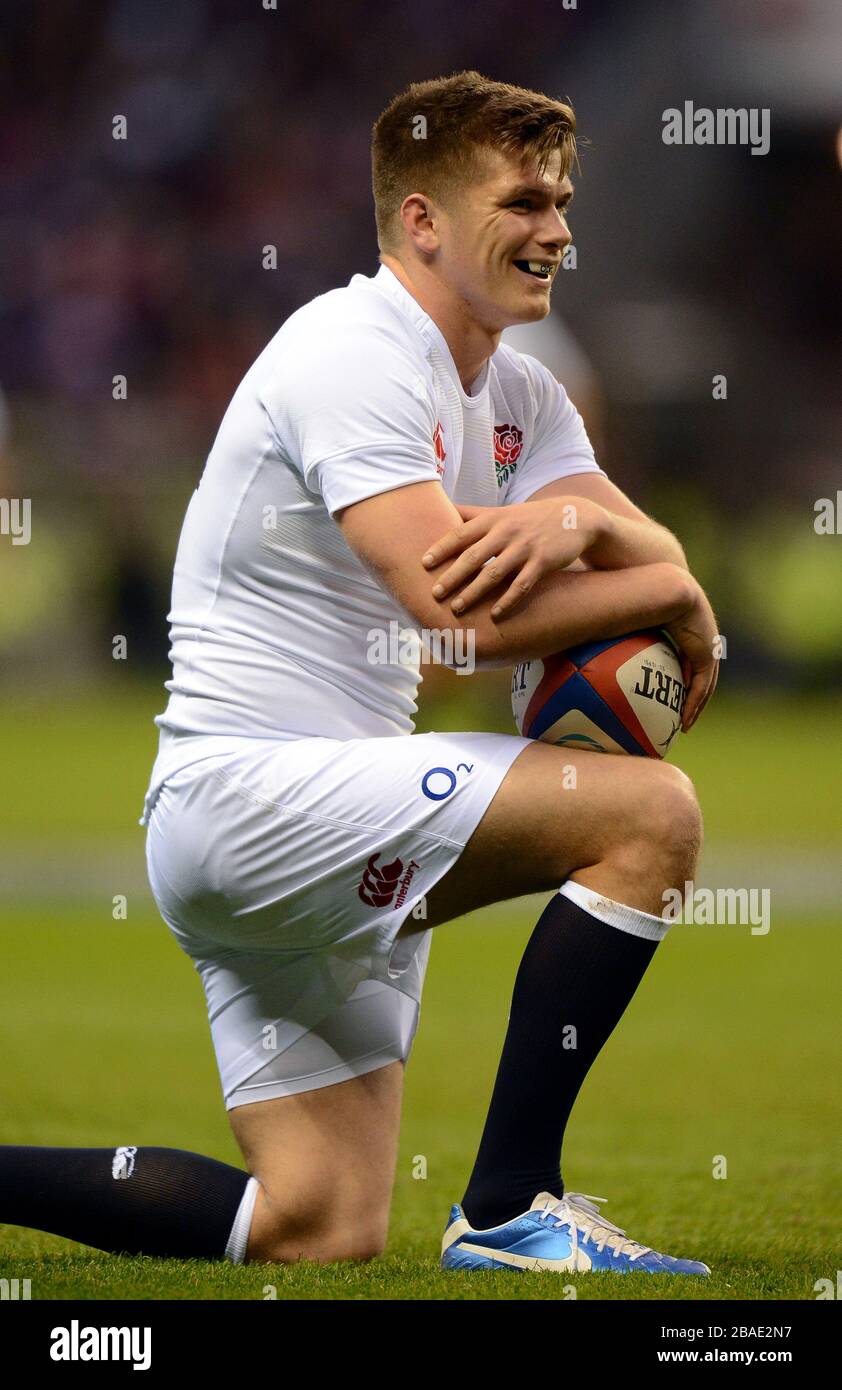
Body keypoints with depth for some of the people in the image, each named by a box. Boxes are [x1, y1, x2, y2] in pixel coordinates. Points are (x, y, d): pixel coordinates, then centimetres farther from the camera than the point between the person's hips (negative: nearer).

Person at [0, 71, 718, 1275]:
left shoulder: (520, 396, 16)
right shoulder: (355, 352, -13)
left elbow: (660, 560, 5)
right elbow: (457, 609, -23)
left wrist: (582, 517, -18)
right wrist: (673, 599, -12)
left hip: (331, 833, 10)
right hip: (244, 792, -10)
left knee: (321, 1234, 4)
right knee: (650, 810, -21)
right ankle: (510, 1211, -17)